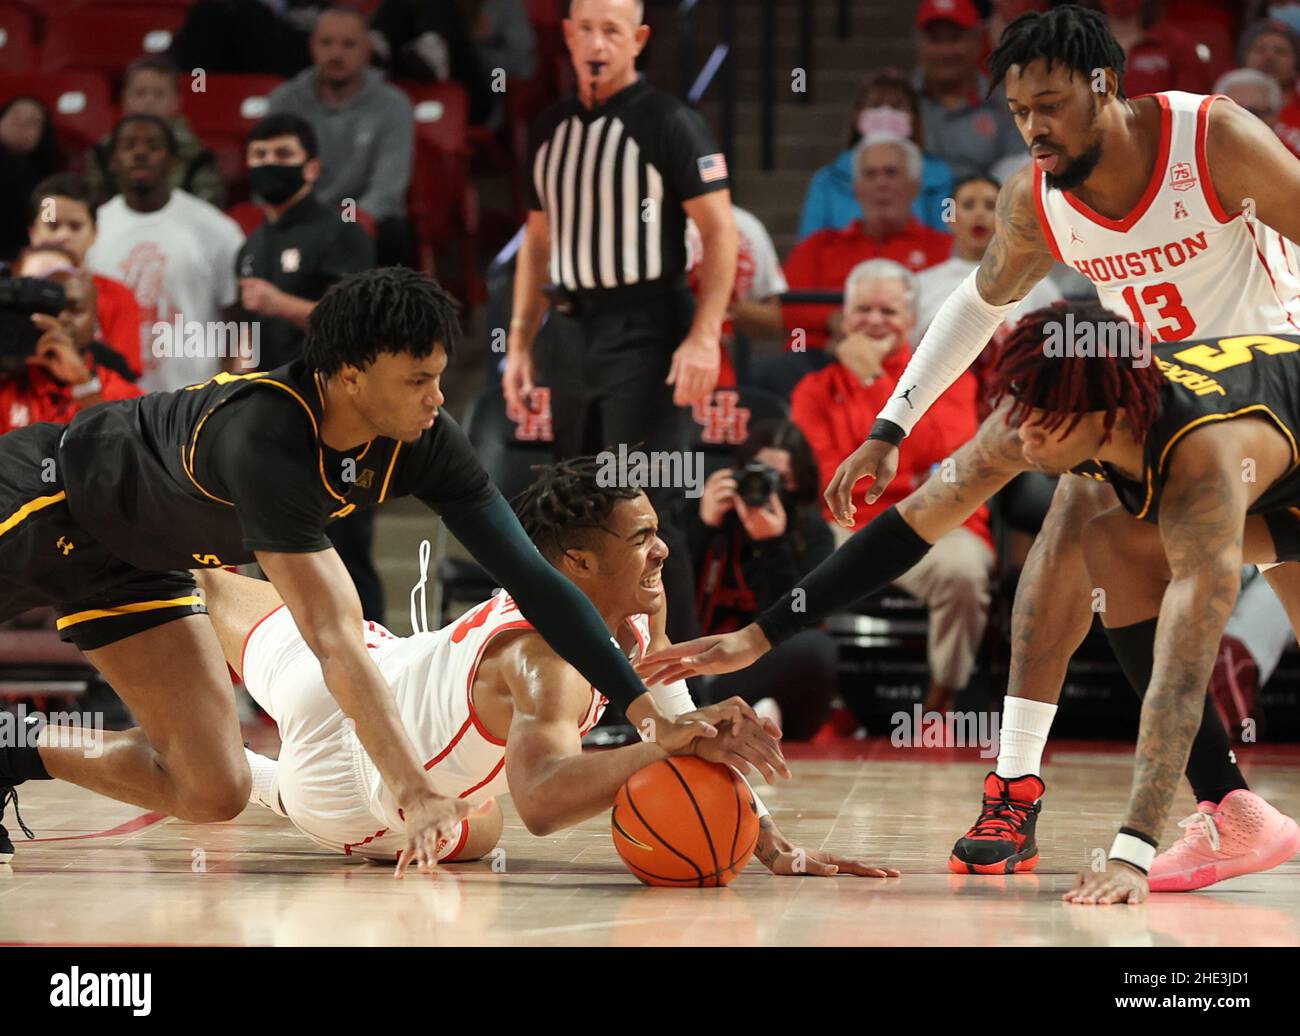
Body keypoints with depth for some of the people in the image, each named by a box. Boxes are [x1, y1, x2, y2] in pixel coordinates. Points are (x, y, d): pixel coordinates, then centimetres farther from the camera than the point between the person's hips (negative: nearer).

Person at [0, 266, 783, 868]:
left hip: (132, 562, 7)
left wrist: (652, 714, -26)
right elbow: (335, 637, -47)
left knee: (212, 793, 0)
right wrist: (416, 793, -54)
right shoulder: (269, 438, -42)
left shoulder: (422, 440, -21)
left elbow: (529, 576, -19)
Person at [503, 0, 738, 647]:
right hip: (570, 330, 7)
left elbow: (720, 233, -10)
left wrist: (704, 336, -19)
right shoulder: (551, 128, 14)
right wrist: (520, 344, 14)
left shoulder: (667, 123, -6)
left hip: (645, 332, -7)